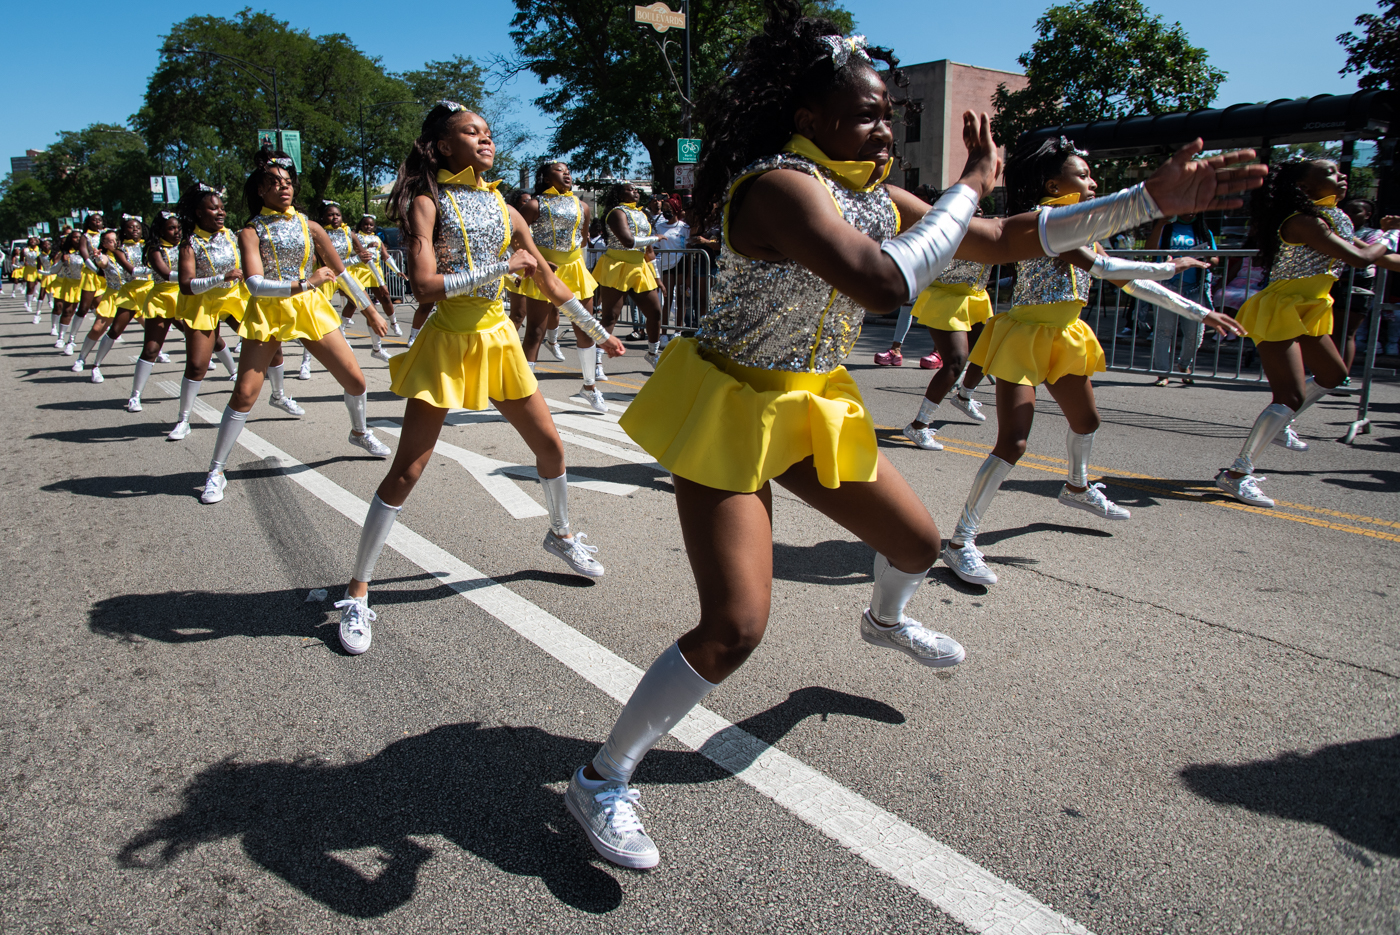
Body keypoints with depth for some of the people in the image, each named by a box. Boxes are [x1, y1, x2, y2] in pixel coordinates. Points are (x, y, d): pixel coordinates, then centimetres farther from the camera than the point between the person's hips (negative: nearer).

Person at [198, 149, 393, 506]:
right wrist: (305, 282, -26)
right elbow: (255, 284, -17)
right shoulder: (251, 232, -4)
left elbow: (341, 272, 13)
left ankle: (360, 432, 33)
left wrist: (370, 310, 15)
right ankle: (216, 471, 4)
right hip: (267, 314, -3)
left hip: (310, 309, 3)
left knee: (354, 379, 2)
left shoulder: (309, 227, 6)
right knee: (244, 394, -7)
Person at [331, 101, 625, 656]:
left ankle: (560, 533, 38)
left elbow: (550, 283, 15)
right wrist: (502, 267, -18)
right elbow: (426, 286, -21)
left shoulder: (504, 210, 9)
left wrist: (598, 331, 17)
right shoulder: (428, 202, -8)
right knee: (407, 470, -5)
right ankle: (358, 592, 5)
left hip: (498, 341, 6)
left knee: (550, 444, 10)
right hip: (446, 345, -5)